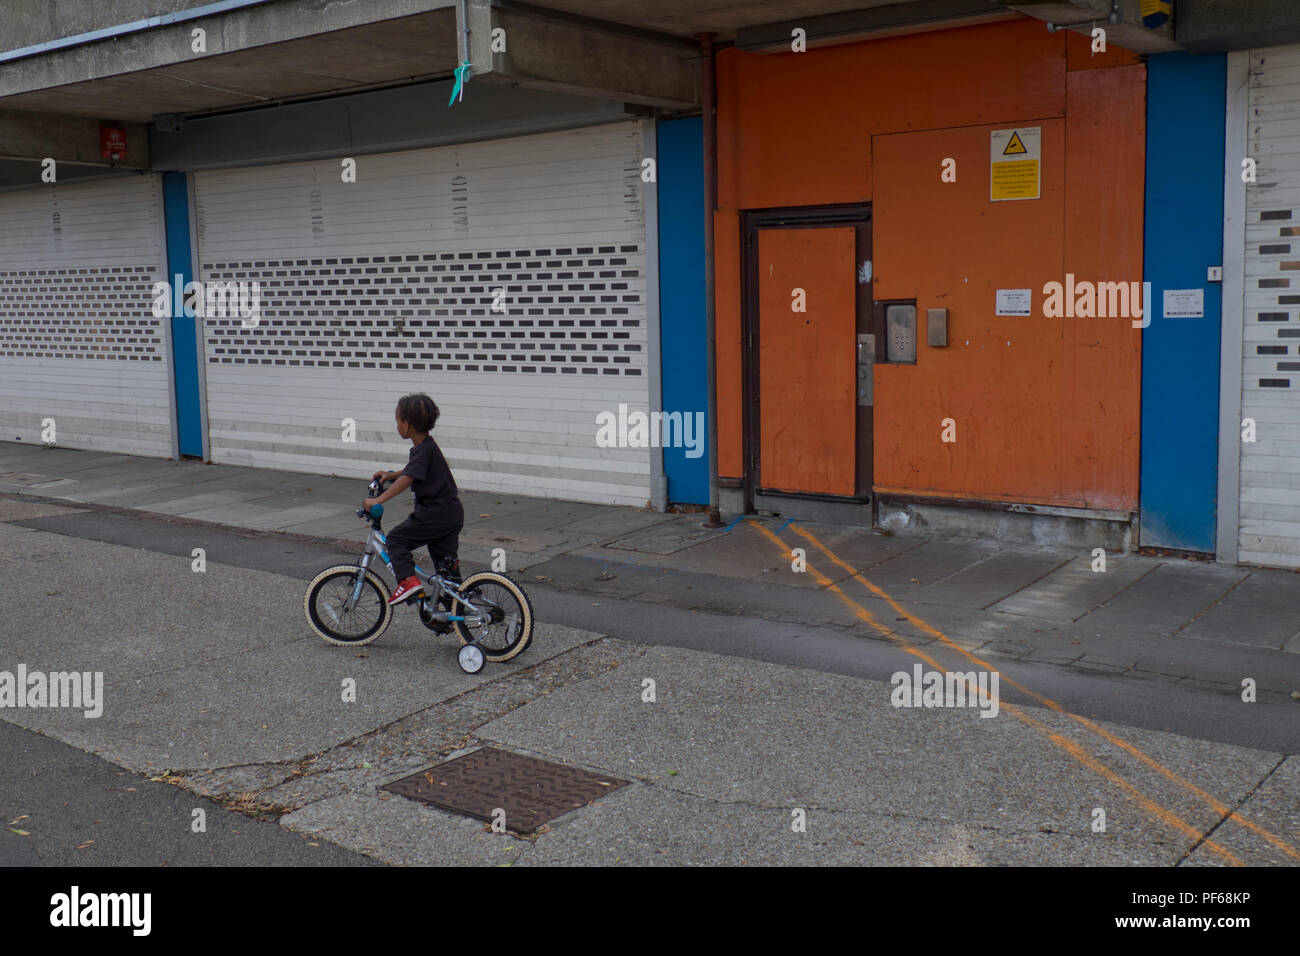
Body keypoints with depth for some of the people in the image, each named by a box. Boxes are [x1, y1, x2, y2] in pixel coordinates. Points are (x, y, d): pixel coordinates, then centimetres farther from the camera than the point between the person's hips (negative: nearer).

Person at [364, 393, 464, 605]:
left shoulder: (424, 450, -16)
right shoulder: (426, 446, 14)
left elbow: (408, 479, -29)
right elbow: (412, 471, 34)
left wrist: (378, 500, -32)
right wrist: (390, 475, 23)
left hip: (437, 512, -10)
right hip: (452, 514, 10)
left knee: (396, 539, -2)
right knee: (448, 566, 12)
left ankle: (408, 580, -15)